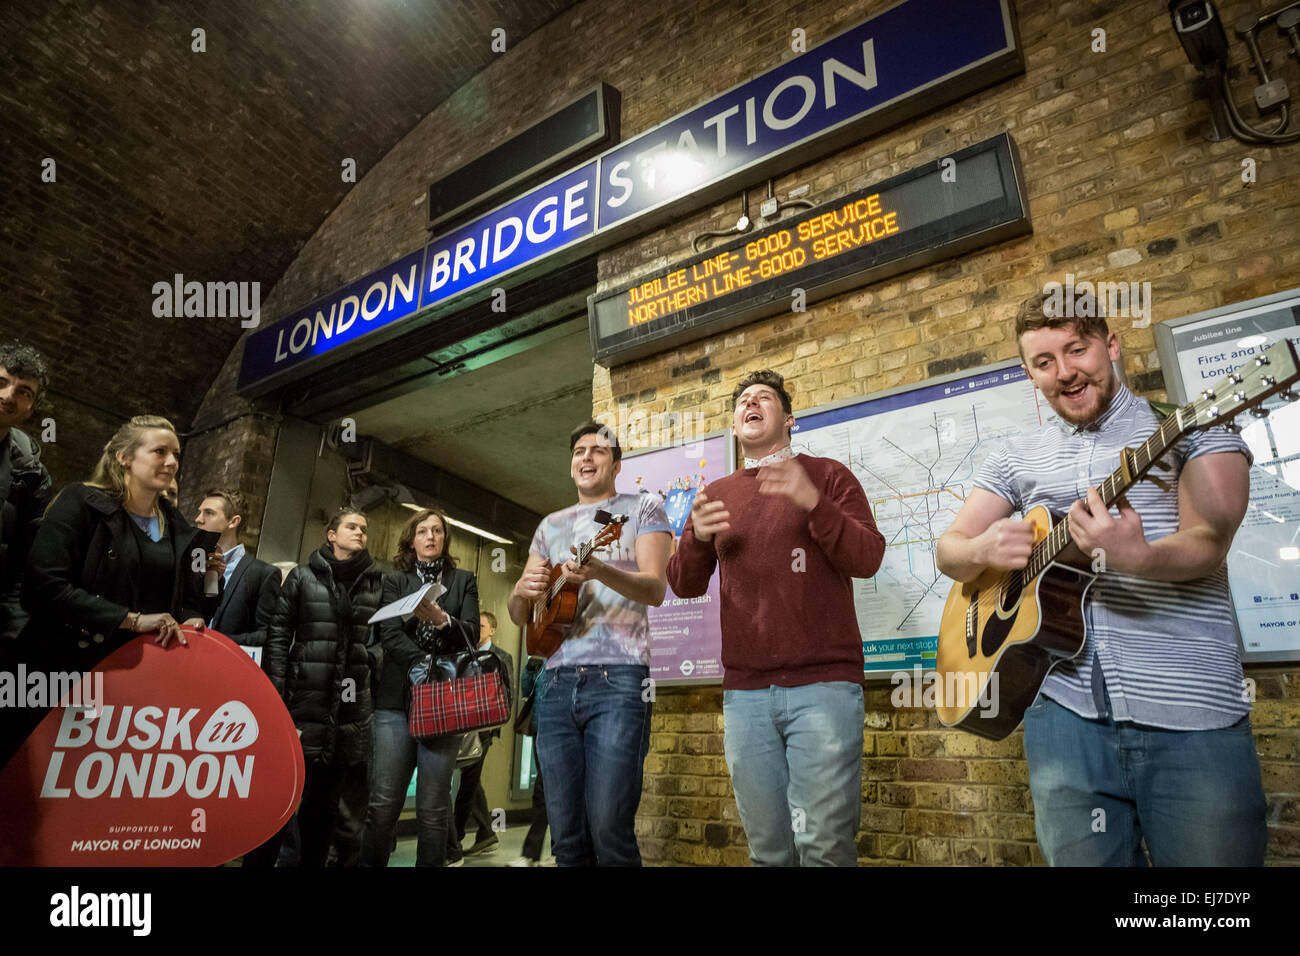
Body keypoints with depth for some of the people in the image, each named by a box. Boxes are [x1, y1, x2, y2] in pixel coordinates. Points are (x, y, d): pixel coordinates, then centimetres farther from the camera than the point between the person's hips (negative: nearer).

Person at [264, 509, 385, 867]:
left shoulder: (378, 581, 7)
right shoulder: (303, 576, 4)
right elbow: (278, 635, 1)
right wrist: (275, 694, -6)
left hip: (351, 705, 2)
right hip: (305, 700, -2)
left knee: (324, 798, 12)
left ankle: (313, 860, 26)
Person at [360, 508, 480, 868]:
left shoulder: (464, 580, 14)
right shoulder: (395, 580, 13)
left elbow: (471, 634, 1)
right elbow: (389, 634, -2)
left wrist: (442, 620, -20)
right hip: (397, 697, 0)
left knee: (433, 807, 0)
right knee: (384, 803, -3)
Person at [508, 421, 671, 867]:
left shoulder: (643, 507, 7)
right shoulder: (551, 525, 20)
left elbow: (656, 588, -8)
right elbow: (519, 615, 18)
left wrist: (599, 571, -27)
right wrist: (523, 591, -6)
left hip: (618, 678, -4)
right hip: (557, 682, 5)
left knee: (609, 830, -9)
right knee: (567, 836, 6)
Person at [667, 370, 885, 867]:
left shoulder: (827, 475, 7)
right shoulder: (716, 495, 16)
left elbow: (868, 559, -4)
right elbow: (684, 585, 13)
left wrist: (813, 502, -19)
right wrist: (698, 538, -8)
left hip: (824, 682, -3)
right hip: (744, 693, 3)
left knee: (825, 845, -4)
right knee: (768, 848, 8)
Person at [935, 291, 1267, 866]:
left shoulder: (1189, 429, 4)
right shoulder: (1015, 459, 13)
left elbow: (1208, 542, -11)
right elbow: (949, 549, 10)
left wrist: (1137, 557, -33)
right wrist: (982, 550, -14)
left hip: (1193, 716, -2)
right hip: (1064, 709, 2)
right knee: (1080, 856, 7)